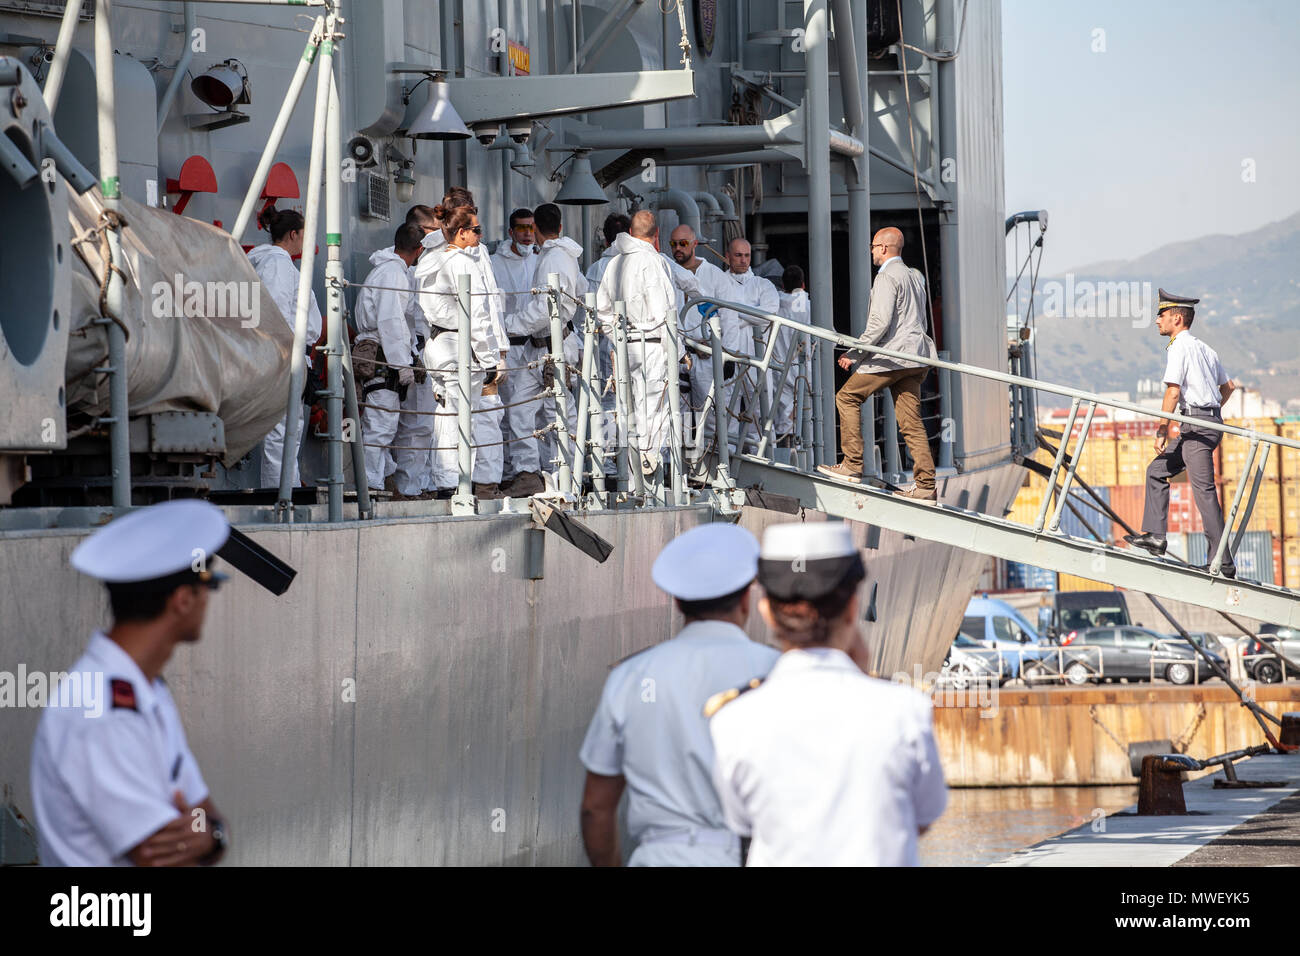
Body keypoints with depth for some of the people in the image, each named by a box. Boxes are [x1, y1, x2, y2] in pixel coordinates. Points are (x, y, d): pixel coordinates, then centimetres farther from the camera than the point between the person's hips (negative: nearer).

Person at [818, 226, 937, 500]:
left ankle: (852, 465, 1)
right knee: (910, 421, 5)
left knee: (848, 397, 5)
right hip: (914, 357, 9)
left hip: (891, 355, -9)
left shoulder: (887, 277, -9)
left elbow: (881, 323, -19)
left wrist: (855, 354, -12)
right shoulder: (915, 277, 20)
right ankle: (925, 485, -3)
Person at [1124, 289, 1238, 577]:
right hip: (1211, 420, 10)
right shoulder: (1204, 348, 17)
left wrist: (1162, 432, -13)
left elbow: (1173, 392, -16)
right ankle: (1155, 535, 14)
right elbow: (1228, 385, 27)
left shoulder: (1179, 347, -9)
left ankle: (1222, 563, -12)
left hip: (1196, 424, -10)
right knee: (1157, 471, 18)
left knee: (1204, 491, -10)